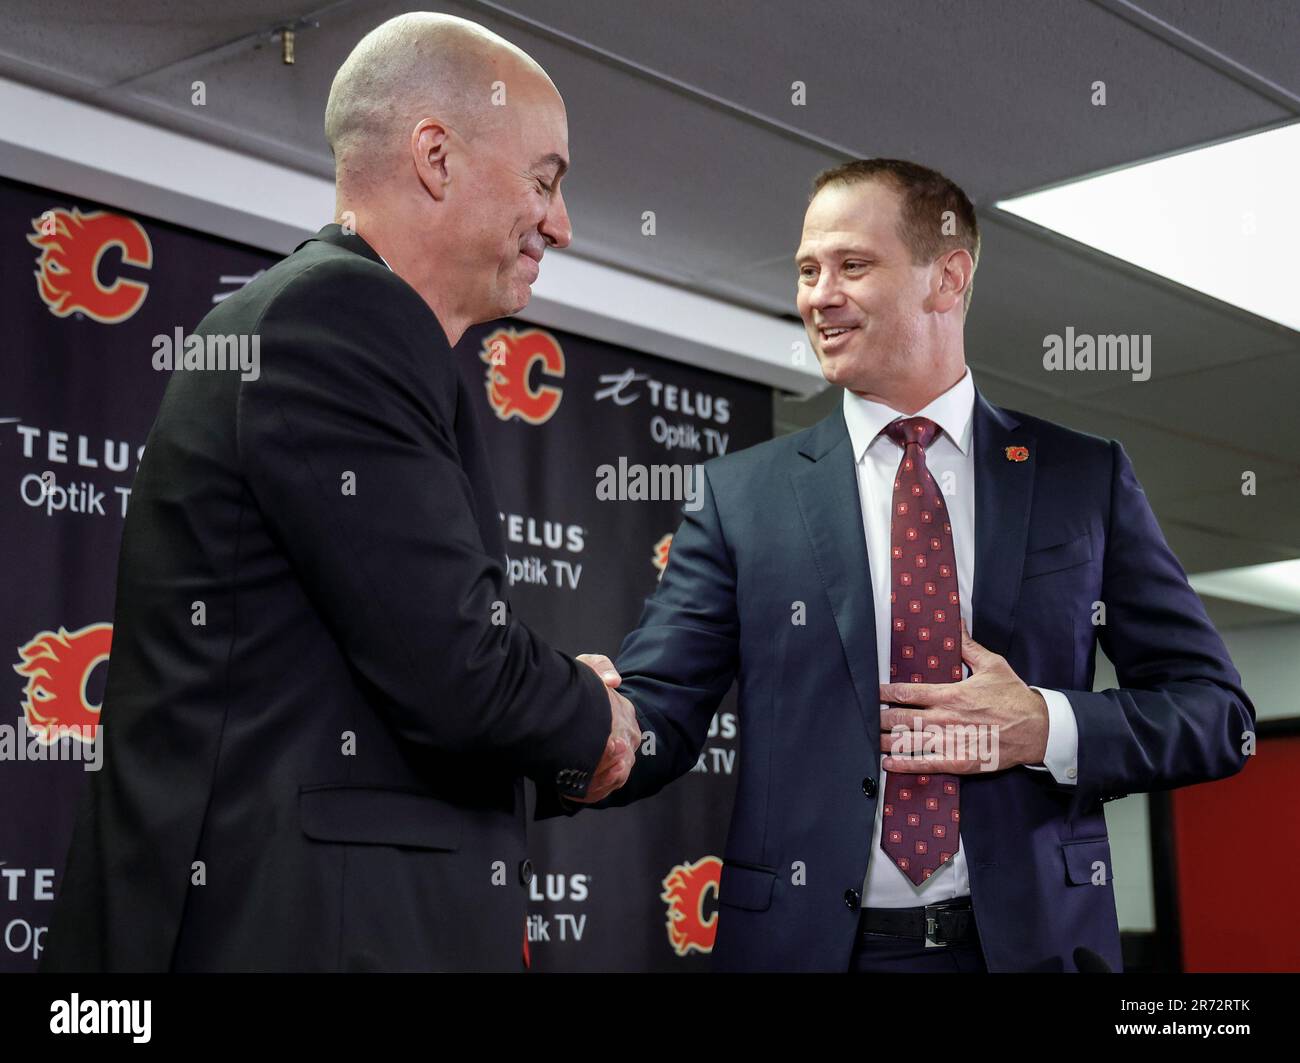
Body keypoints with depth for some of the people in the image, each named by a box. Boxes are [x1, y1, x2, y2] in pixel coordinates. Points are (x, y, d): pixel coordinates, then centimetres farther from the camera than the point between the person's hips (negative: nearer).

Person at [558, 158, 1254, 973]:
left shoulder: (1086, 477, 3)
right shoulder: (744, 494, 3)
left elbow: (1216, 712, 3)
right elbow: (660, 709, -5)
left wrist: (1047, 729, -14)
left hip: (1028, 938, 0)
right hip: (807, 941, 0)